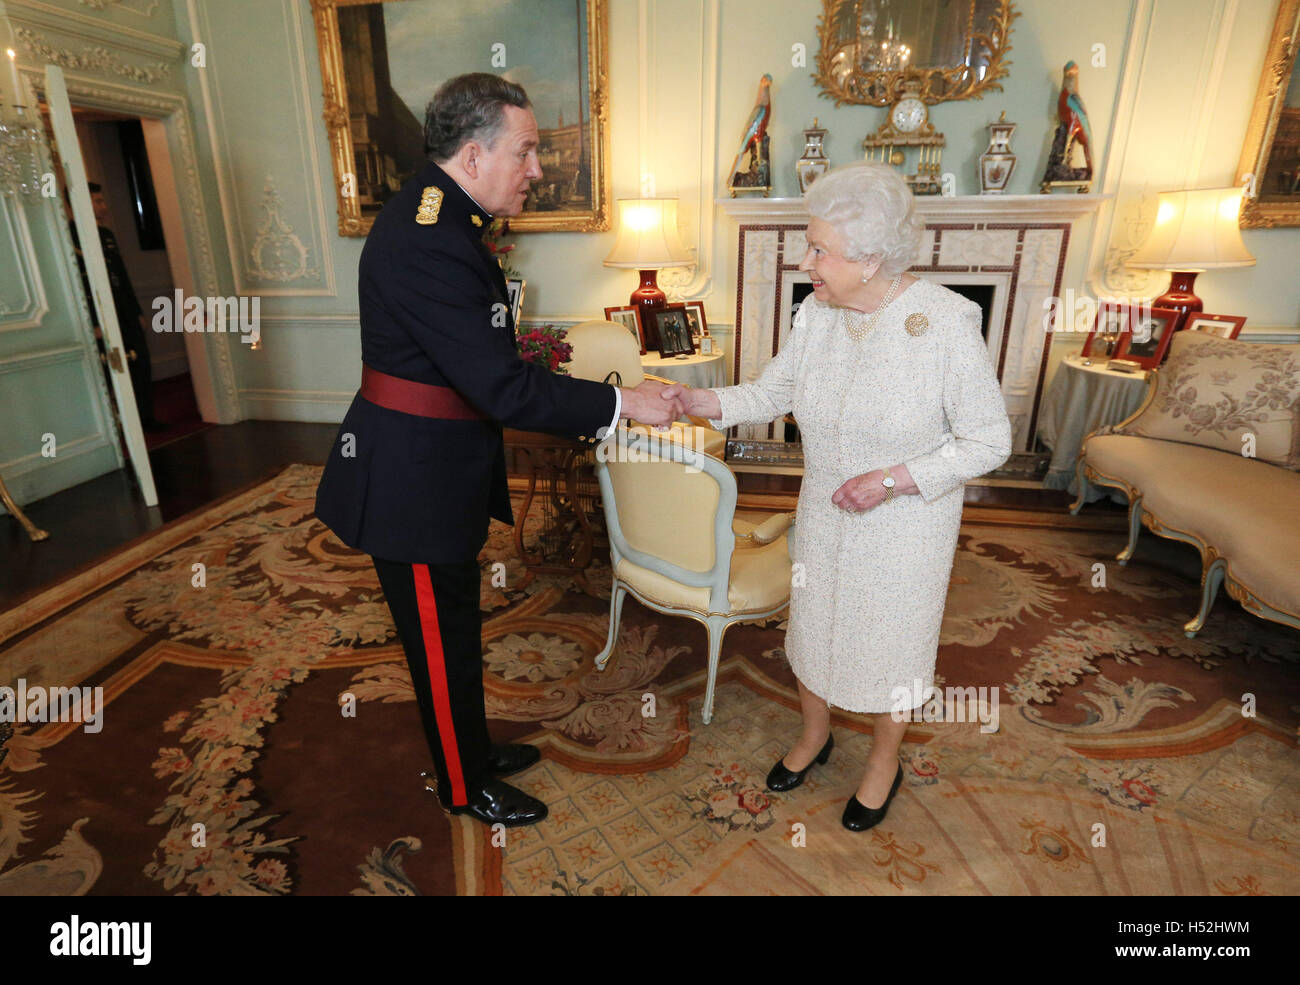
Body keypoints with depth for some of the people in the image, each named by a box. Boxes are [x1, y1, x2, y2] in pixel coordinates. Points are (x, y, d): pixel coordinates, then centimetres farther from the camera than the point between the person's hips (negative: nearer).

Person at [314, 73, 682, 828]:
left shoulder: (435, 212, 6)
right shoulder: (428, 246, -26)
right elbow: (504, 390, -29)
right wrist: (622, 403, -22)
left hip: (434, 467, 10)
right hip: (415, 483, -10)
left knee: (456, 628, 23)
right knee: (443, 643, 10)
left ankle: (475, 750, 45)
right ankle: (465, 788, 35)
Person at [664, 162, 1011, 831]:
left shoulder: (948, 322, -23)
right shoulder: (817, 312, -8)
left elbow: (989, 441, -16)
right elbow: (775, 391, 3)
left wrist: (894, 479, -25)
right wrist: (709, 403, -13)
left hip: (906, 524, -4)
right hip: (822, 515, 5)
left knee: (890, 639, 15)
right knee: (812, 622, 20)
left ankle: (884, 762, 45)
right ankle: (814, 734, 50)